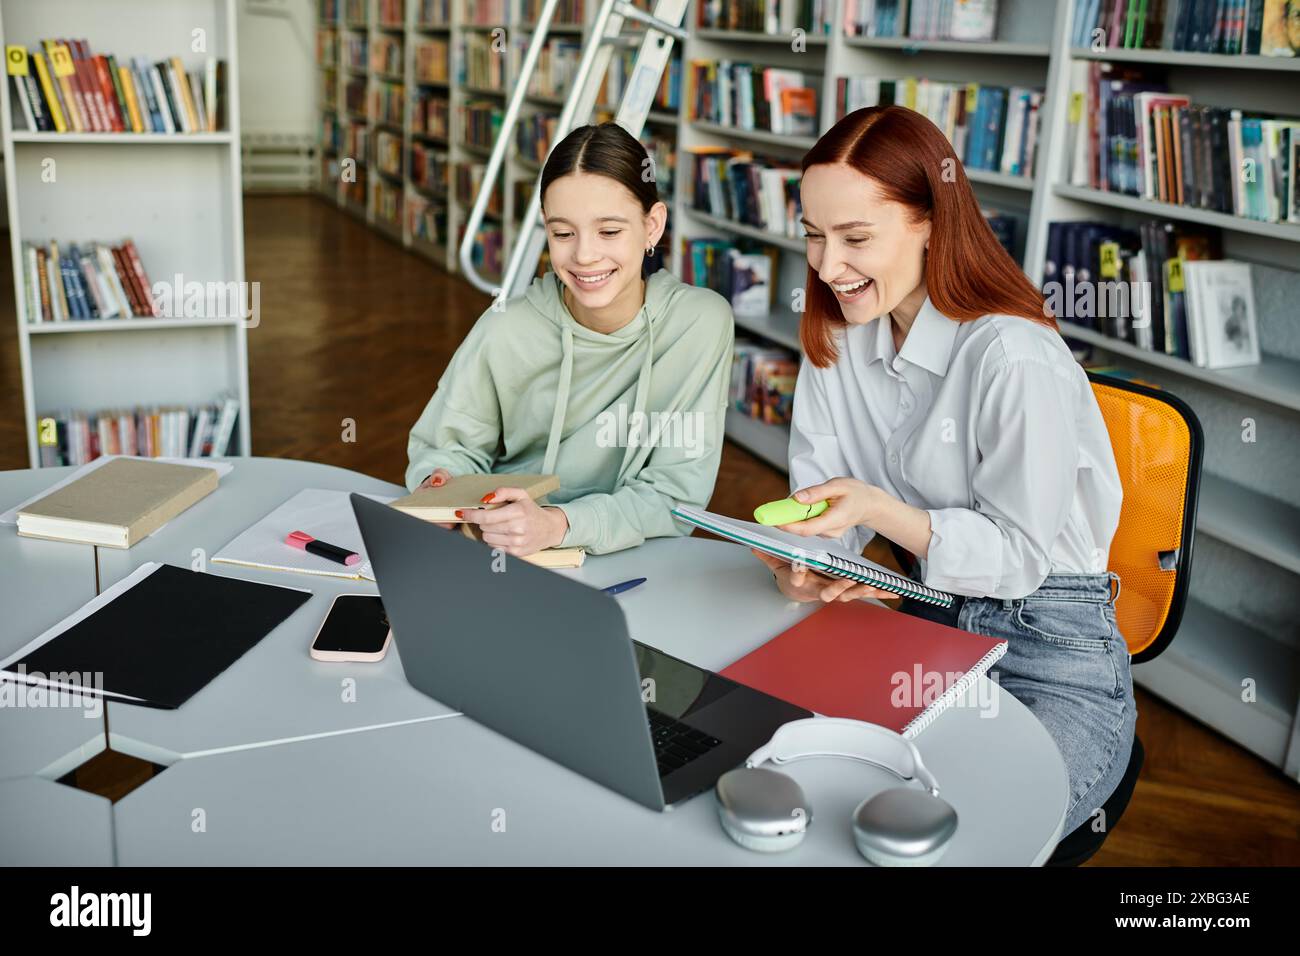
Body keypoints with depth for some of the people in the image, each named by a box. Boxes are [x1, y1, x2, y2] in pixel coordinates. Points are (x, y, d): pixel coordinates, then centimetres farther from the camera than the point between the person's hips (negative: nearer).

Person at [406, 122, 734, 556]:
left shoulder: (701, 323, -12)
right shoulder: (504, 329, -10)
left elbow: (677, 494, -13)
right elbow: (451, 446, 4)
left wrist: (557, 524, -29)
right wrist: (439, 485, -20)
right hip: (500, 568, 1)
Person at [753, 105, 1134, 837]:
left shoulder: (1014, 359, -22)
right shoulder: (837, 339, 1)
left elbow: (1020, 555, -16)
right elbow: (822, 494, 3)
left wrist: (880, 509, -30)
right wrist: (804, 565, -20)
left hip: (1052, 659, -6)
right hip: (926, 622, 6)